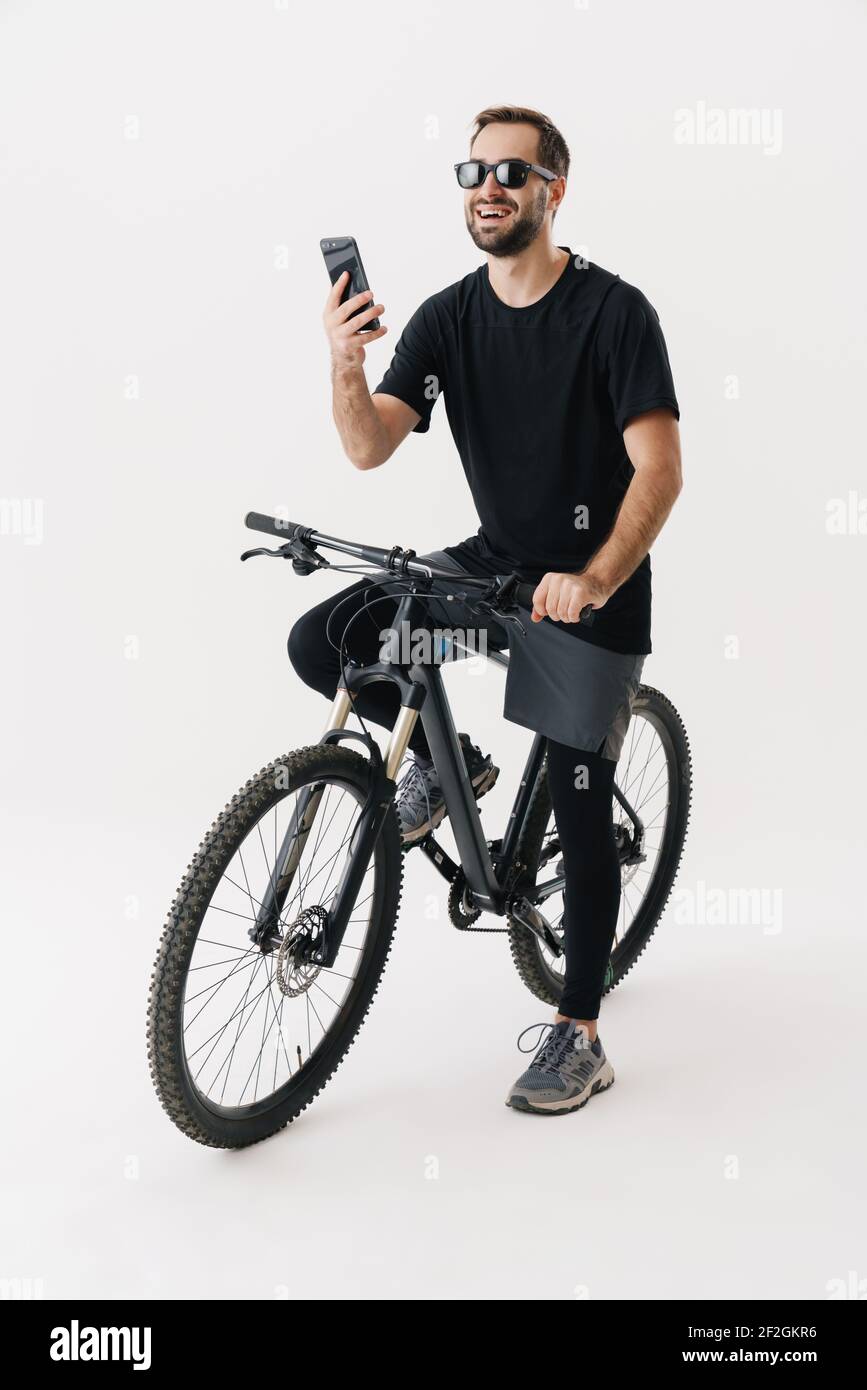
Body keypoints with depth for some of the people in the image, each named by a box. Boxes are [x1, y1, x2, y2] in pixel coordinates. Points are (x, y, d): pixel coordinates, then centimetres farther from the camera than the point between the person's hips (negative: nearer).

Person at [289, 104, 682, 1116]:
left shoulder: (613, 311, -13)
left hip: (591, 586, -5)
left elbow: (659, 472, -19)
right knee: (318, 644, -10)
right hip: (493, 559, 5)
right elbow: (369, 447, -10)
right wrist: (345, 367, -30)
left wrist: (590, 583, -32)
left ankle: (579, 1036, 12)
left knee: (580, 813, -3)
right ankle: (444, 760, 16)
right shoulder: (446, 318, 1)